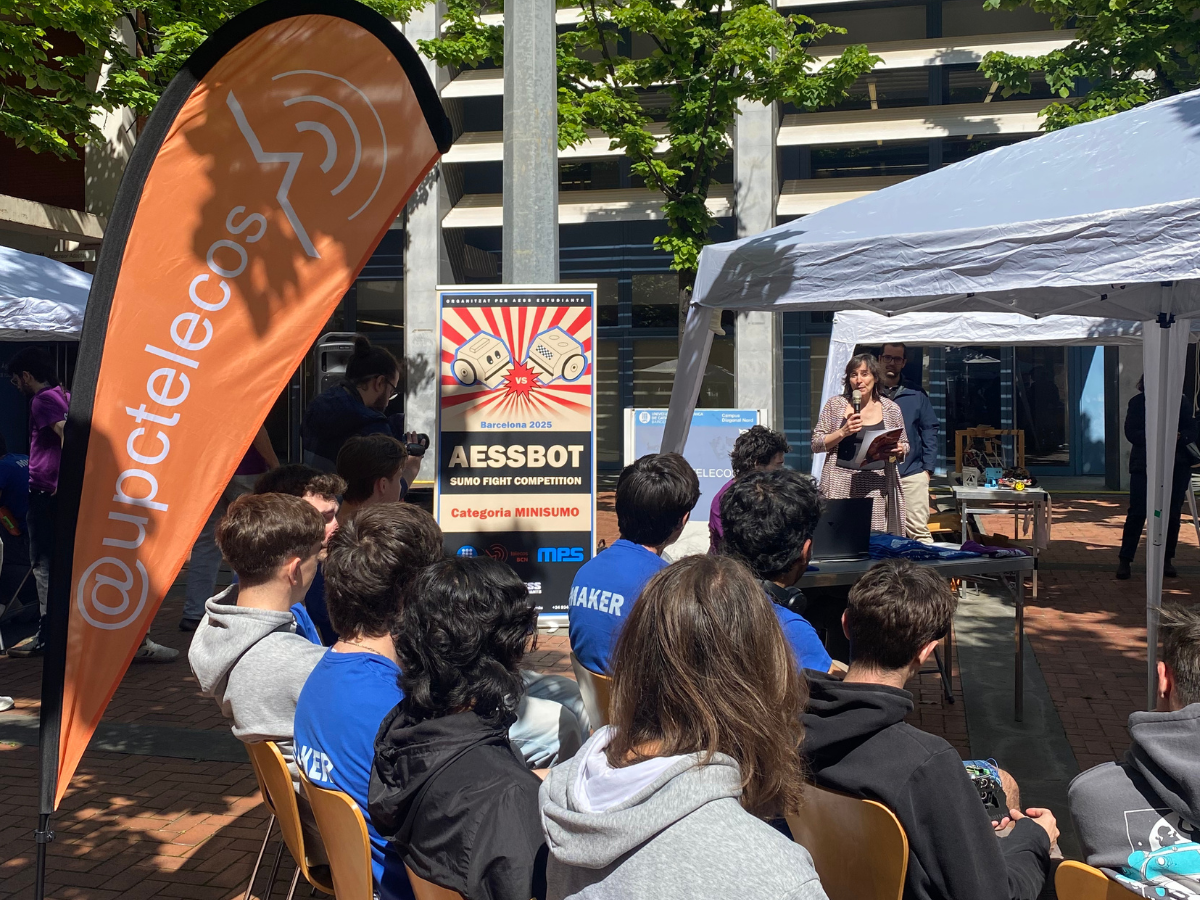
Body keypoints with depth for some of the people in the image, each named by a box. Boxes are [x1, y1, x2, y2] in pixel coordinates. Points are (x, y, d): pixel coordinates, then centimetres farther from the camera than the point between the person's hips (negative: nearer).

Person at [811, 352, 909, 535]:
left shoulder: (891, 409, 8)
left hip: (877, 487, 1)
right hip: (841, 486, 0)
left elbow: (905, 446, 17)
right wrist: (843, 432, -9)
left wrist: (899, 451, -5)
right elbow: (816, 445, 5)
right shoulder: (835, 405, 6)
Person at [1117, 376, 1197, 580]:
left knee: (1172, 514, 6)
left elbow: (1192, 431, 3)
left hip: (1177, 465, 2)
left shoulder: (1180, 402, 5)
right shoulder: (1137, 402, 1)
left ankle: (1167, 560, 19)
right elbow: (1131, 433, -7)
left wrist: (1179, 437, -19)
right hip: (1144, 465, -2)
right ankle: (1124, 560, 2)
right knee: (1137, 512, -4)